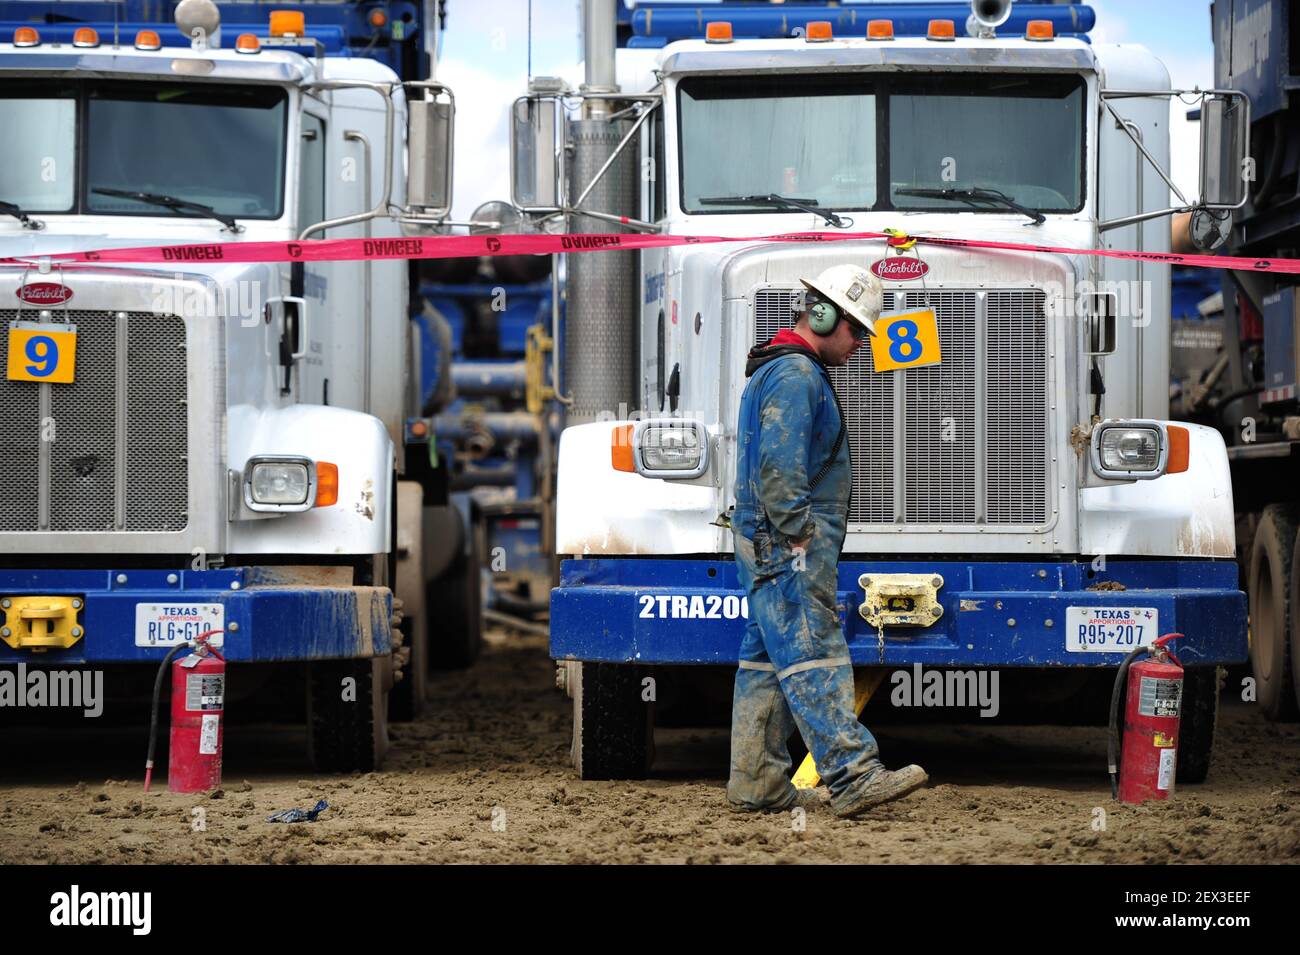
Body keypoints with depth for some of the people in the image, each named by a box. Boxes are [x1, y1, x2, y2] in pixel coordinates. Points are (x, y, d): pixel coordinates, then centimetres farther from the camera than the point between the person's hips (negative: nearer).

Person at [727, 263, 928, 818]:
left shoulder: (779, 370, 23)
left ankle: (755, 785, 12)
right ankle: (854, 777, -22)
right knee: (814, 657, -16)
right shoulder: (797, 375, -13)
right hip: (788, 545, -11)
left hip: (765, 545, 11)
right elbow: (781, 466, -21)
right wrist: (797, 539, -21)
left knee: (767, 661, 10)